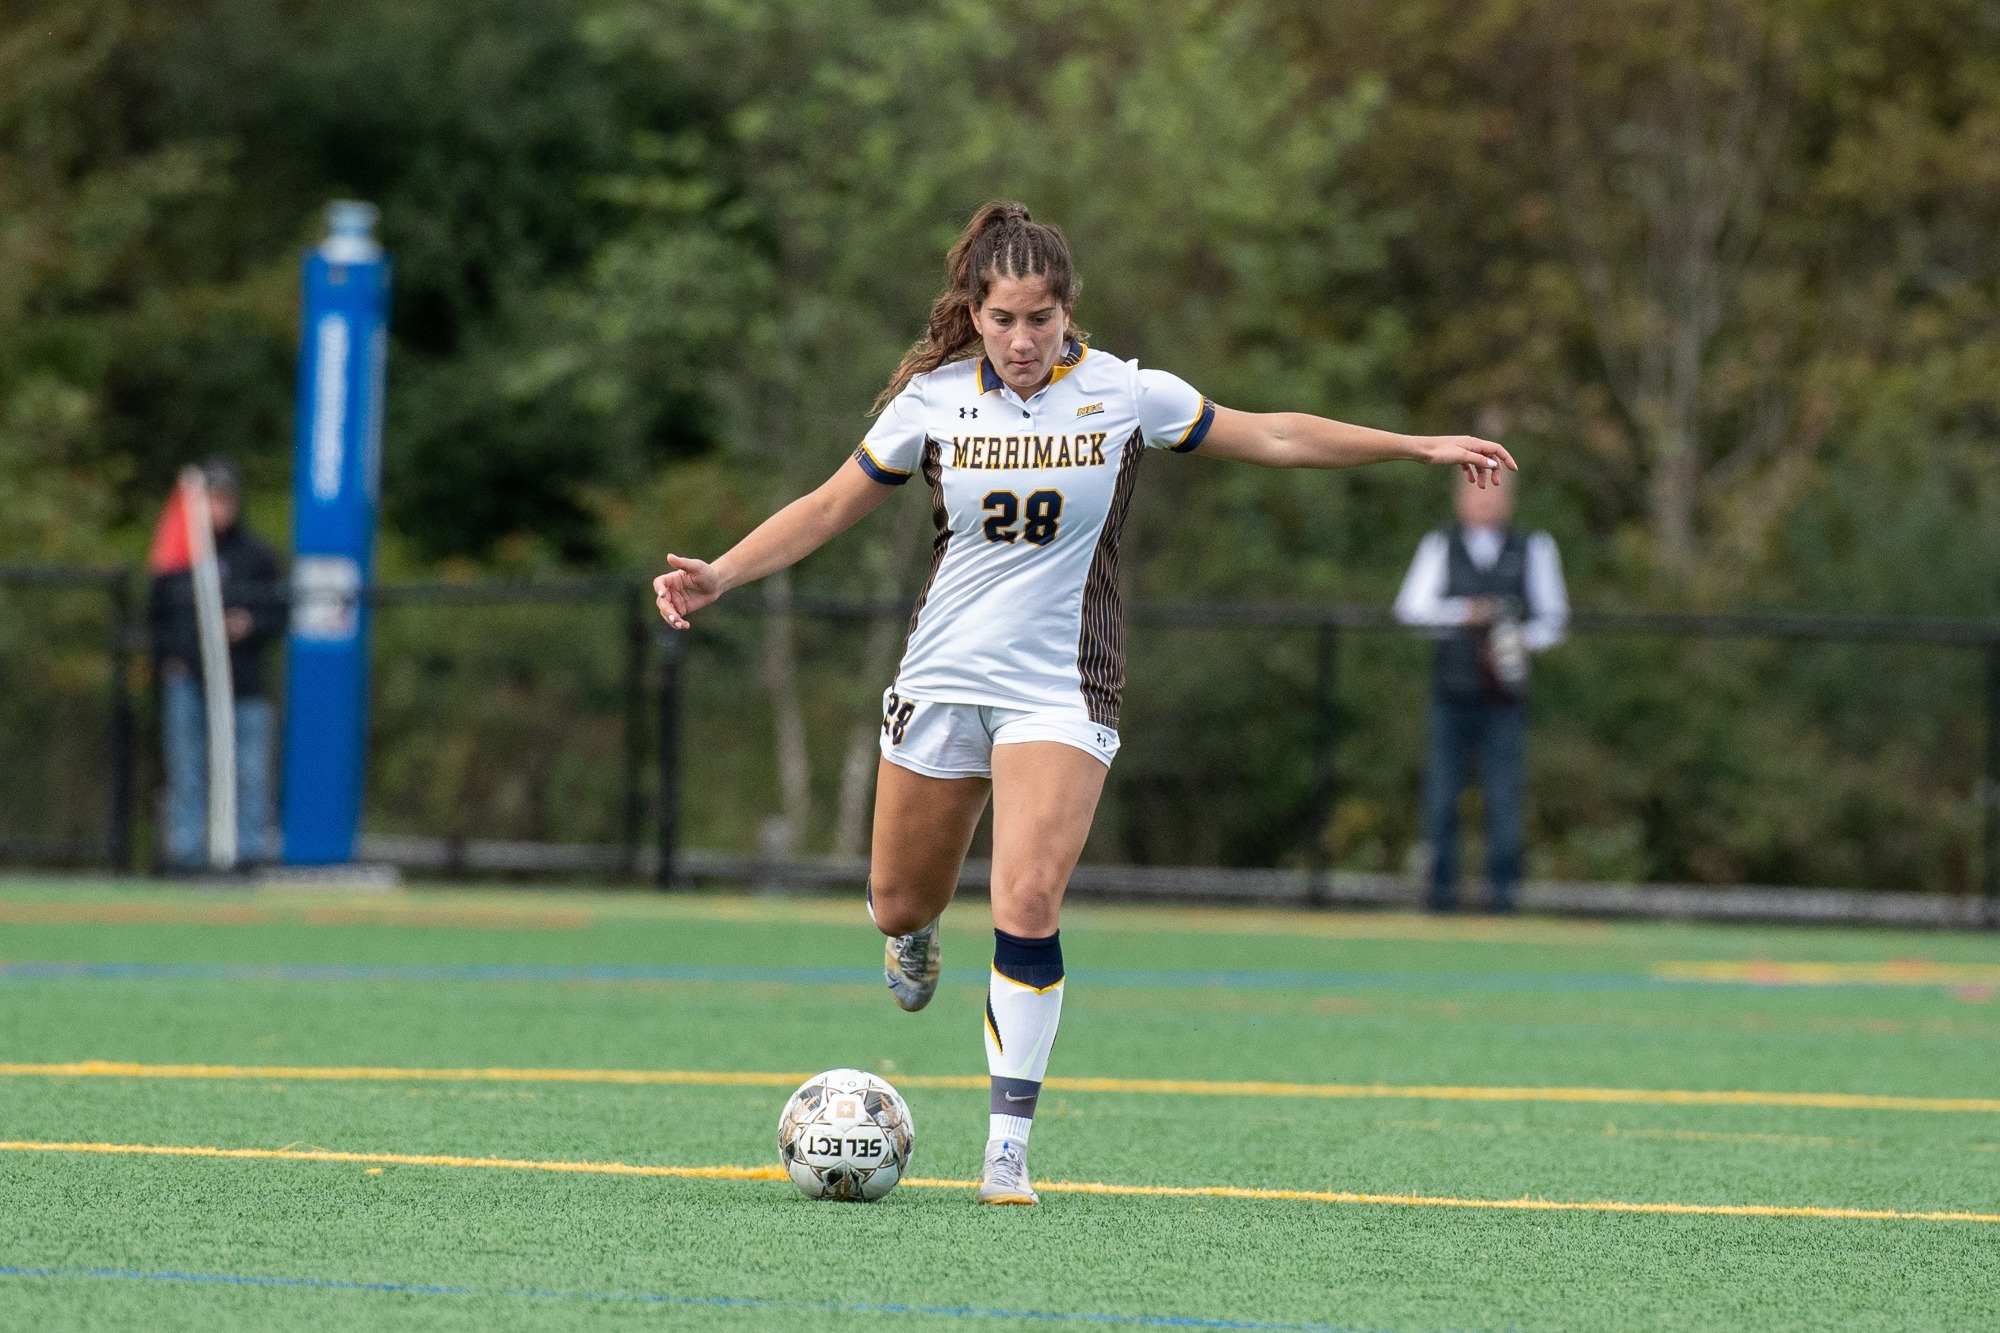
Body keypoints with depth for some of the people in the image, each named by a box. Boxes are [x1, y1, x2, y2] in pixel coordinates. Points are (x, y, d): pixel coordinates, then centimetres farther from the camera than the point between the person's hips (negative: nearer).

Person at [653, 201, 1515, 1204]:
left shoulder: (1125, 394, -6)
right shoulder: (931, 399, -3)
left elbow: (1270, 437, 4)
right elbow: (829, 508, 6)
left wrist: (1418, 446, 3)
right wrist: (715, 577, -3)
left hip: (1060, 690, -2)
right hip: (942, 677, 2)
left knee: (1028, 903, -19)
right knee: (900, 902, 10)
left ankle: (1009, 1143, -12)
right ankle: (915, 935, 51)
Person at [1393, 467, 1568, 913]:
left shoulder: (1533, 548, 11)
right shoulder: (1440, 547, 11)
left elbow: (1553, 618, 9)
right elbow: (1410, 608, -1)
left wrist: (1525, 638, -12)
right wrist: (1461, 613, -19)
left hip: (1504, 693, -1)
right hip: (1452, 692, 1)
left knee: (1504, 792, -6)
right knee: (1441, 790, -3)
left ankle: (1502, 889, -2)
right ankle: (1441, 887, 4)